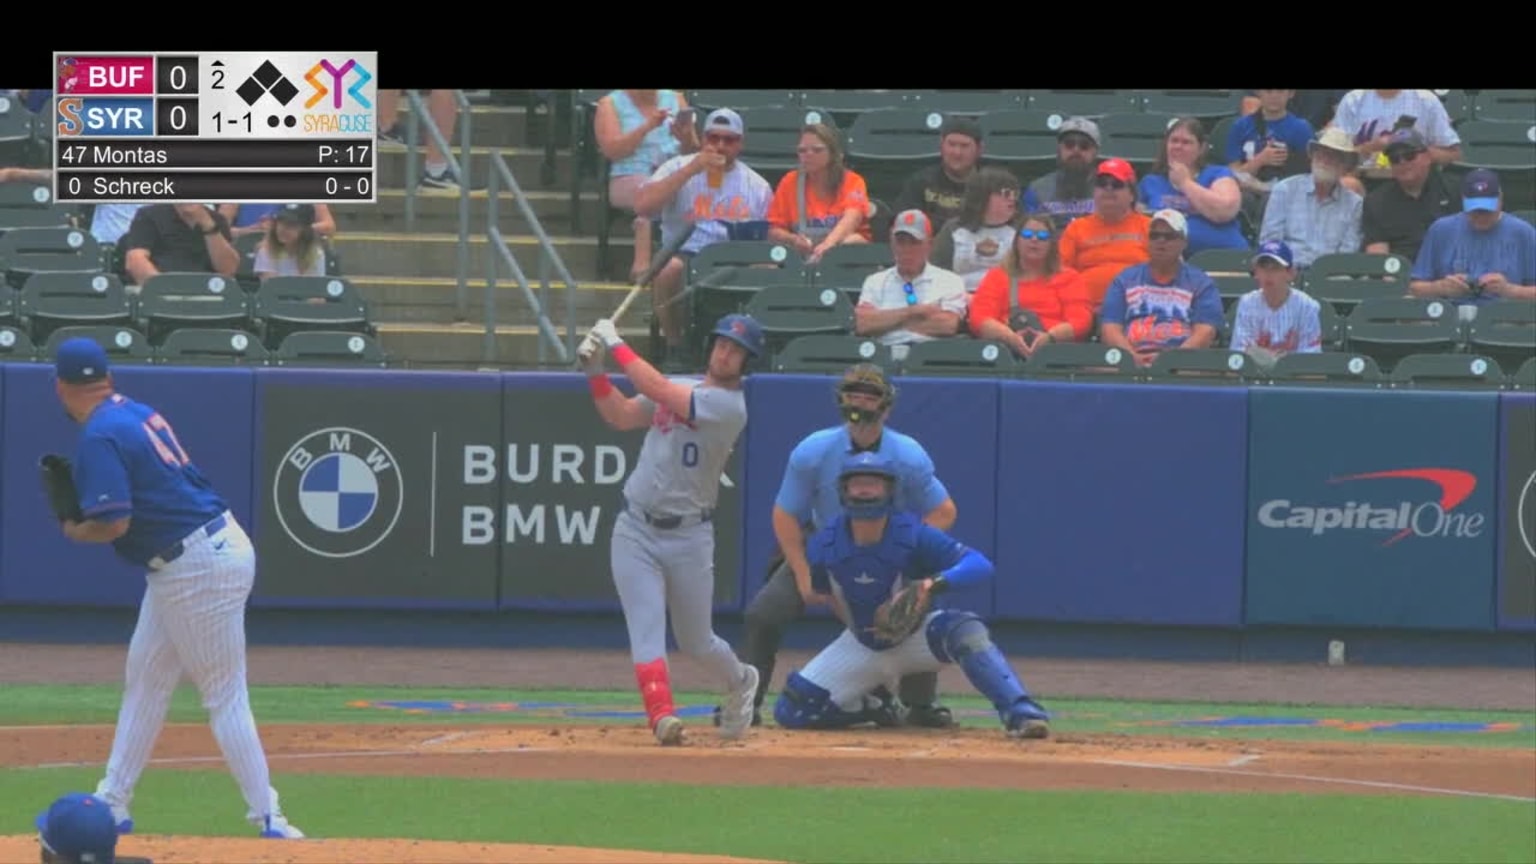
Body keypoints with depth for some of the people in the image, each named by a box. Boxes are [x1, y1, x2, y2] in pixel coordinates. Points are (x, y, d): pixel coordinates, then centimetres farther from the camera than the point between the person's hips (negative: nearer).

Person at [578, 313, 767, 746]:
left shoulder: (728, 406, -15)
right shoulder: (676, 389, 9)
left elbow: (656, 389, -22)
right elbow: (621, 416, 12)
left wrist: (616, 344, -13)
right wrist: (595, 369, -2)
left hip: (688, 536, -4)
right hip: (637, 530, 4)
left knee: (696, 642, 10)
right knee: (646, 630, -13)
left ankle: (739, 682, 39)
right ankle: (662, 716, -22)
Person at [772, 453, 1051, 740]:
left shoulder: (913, 535, -24)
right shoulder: (824, 546, -17)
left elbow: (980, 565, -34)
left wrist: (935, 583, -52)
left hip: (915, 637, -3)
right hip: (862, 648, 3)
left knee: (965, 631, -36)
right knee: (791, 711, -7)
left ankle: (1021, 714, -46)